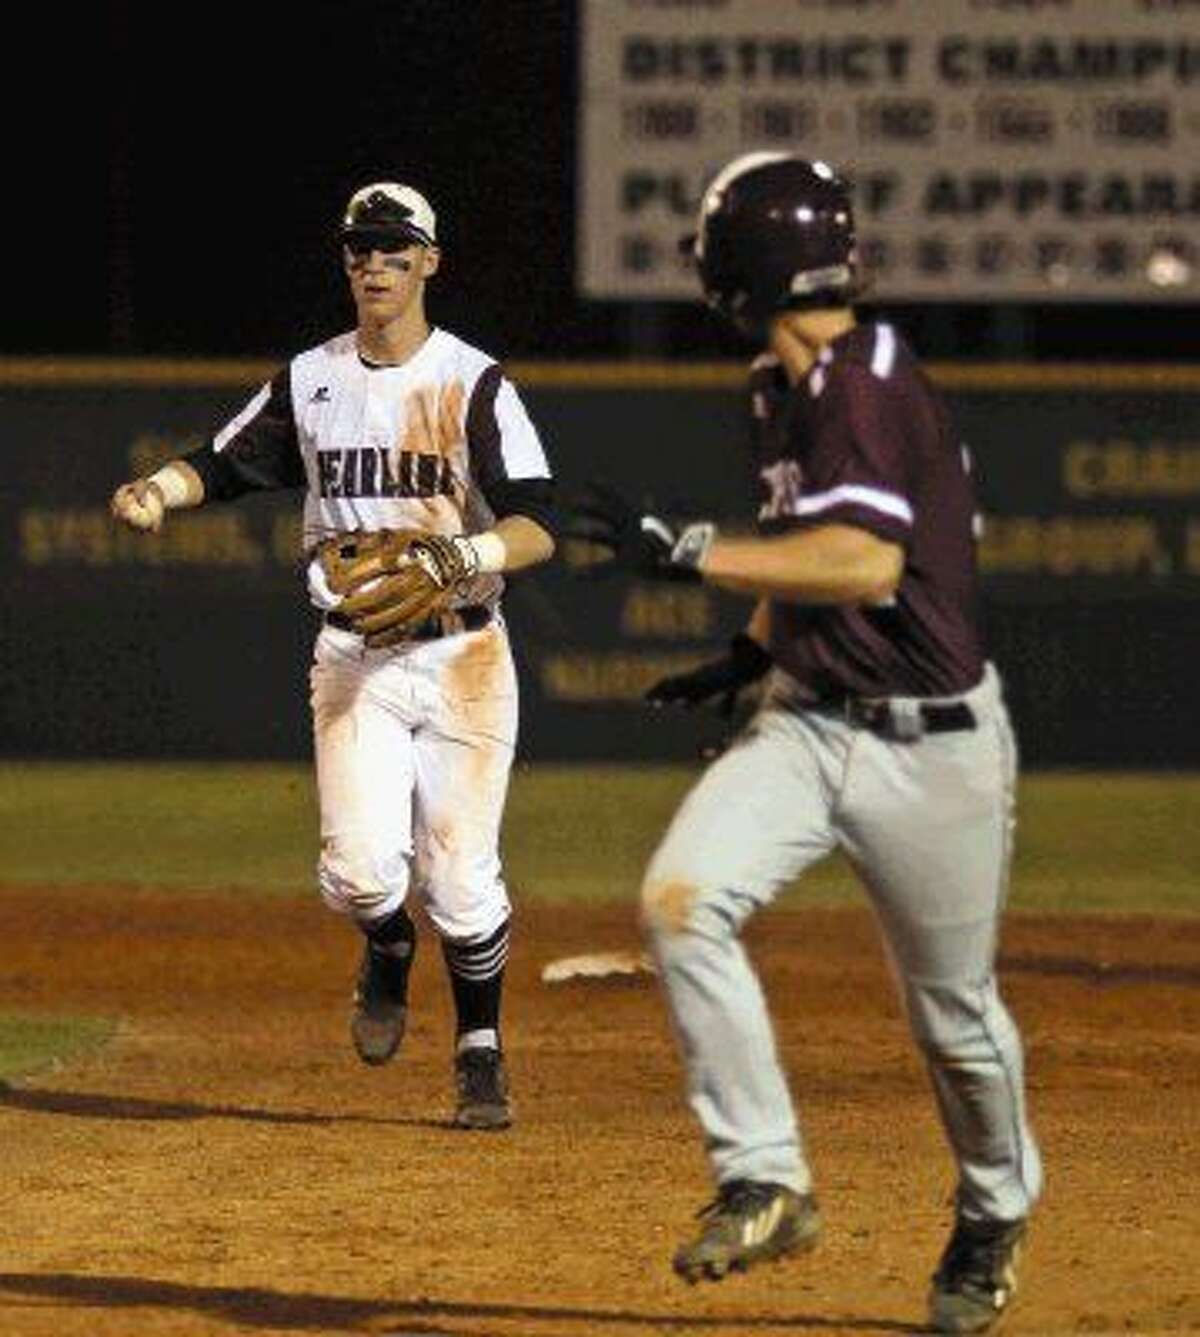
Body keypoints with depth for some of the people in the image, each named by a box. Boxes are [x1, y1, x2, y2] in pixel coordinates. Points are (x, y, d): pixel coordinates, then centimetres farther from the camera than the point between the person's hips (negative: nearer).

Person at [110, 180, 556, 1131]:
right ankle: (388, 950, 23)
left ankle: (481, 1055, 17)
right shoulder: (311, 381, 7)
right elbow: (225, 465, 15)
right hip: (355, 658, 2)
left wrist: (456, 559, -30)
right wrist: (160, 490, -7)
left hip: (462, 655, -2)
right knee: (360, 866, -13)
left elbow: (539, 527, -12)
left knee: (461, 880, -4)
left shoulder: (474, 385, -5)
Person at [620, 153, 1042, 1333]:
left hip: (932, 747, -7)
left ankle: (996, 1210, 37)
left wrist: (701, 555, -30)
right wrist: (751, 652, 15)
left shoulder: (868, 387, -21)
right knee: (682, 898, -18)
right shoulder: (785, 392, 8)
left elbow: (867, 565, -33)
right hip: (806, 724, 7)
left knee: (954, 1012, 8)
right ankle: (765, 1182, -12)